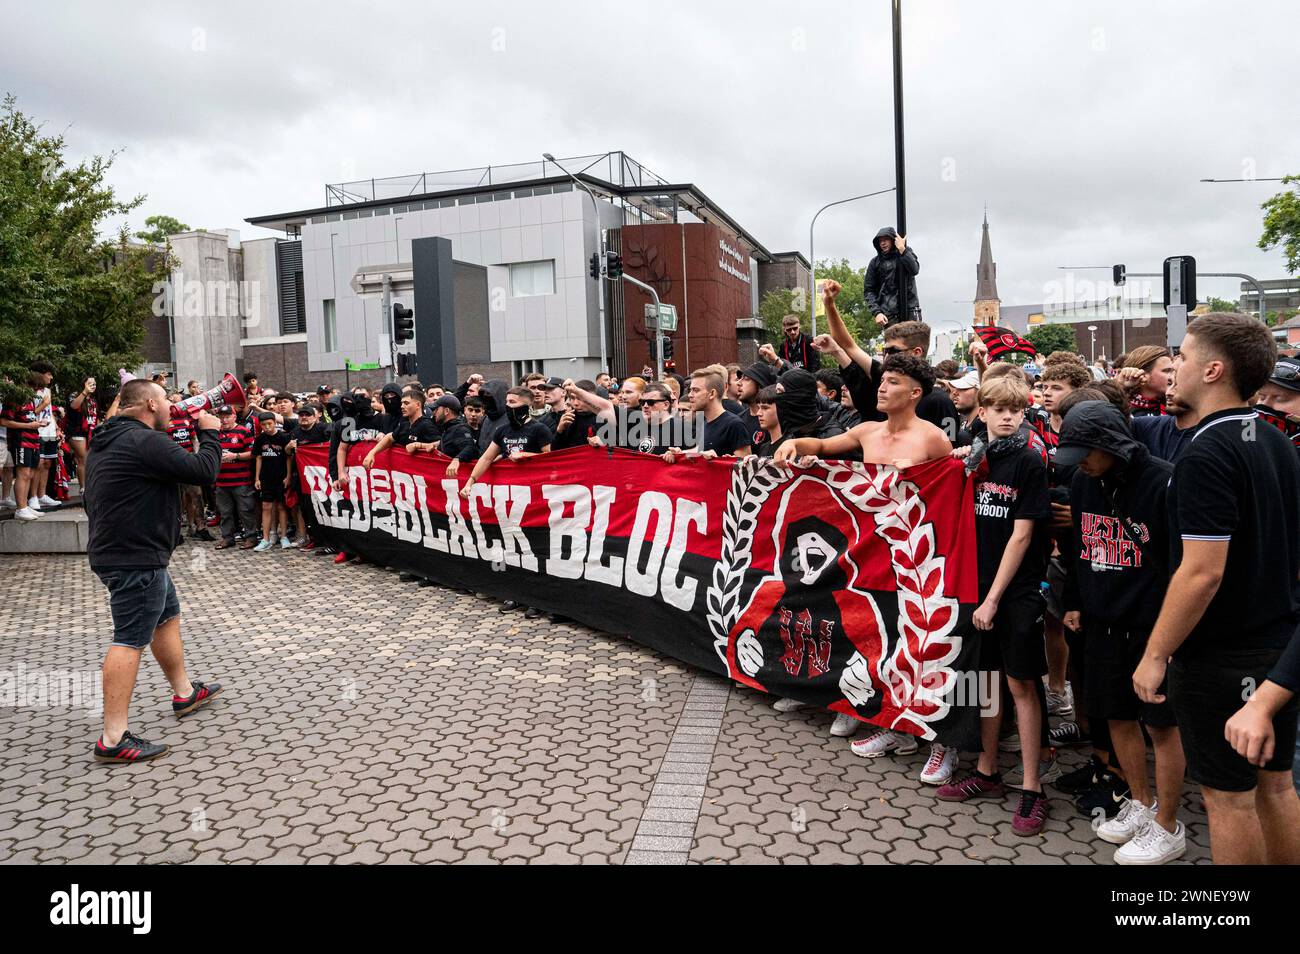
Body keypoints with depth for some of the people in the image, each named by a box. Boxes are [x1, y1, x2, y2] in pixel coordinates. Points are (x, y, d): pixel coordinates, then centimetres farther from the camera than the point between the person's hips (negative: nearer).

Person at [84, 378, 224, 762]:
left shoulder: (106, 441, 13)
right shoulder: (145, 441, -20)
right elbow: (203, 471, -20)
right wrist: (210, 433, -5)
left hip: (116, 550, 11)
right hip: (136, 558, -11)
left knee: (167, 616, 23)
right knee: (130, 640, -8)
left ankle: (184, 692, 37)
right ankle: (113, 739, -6)